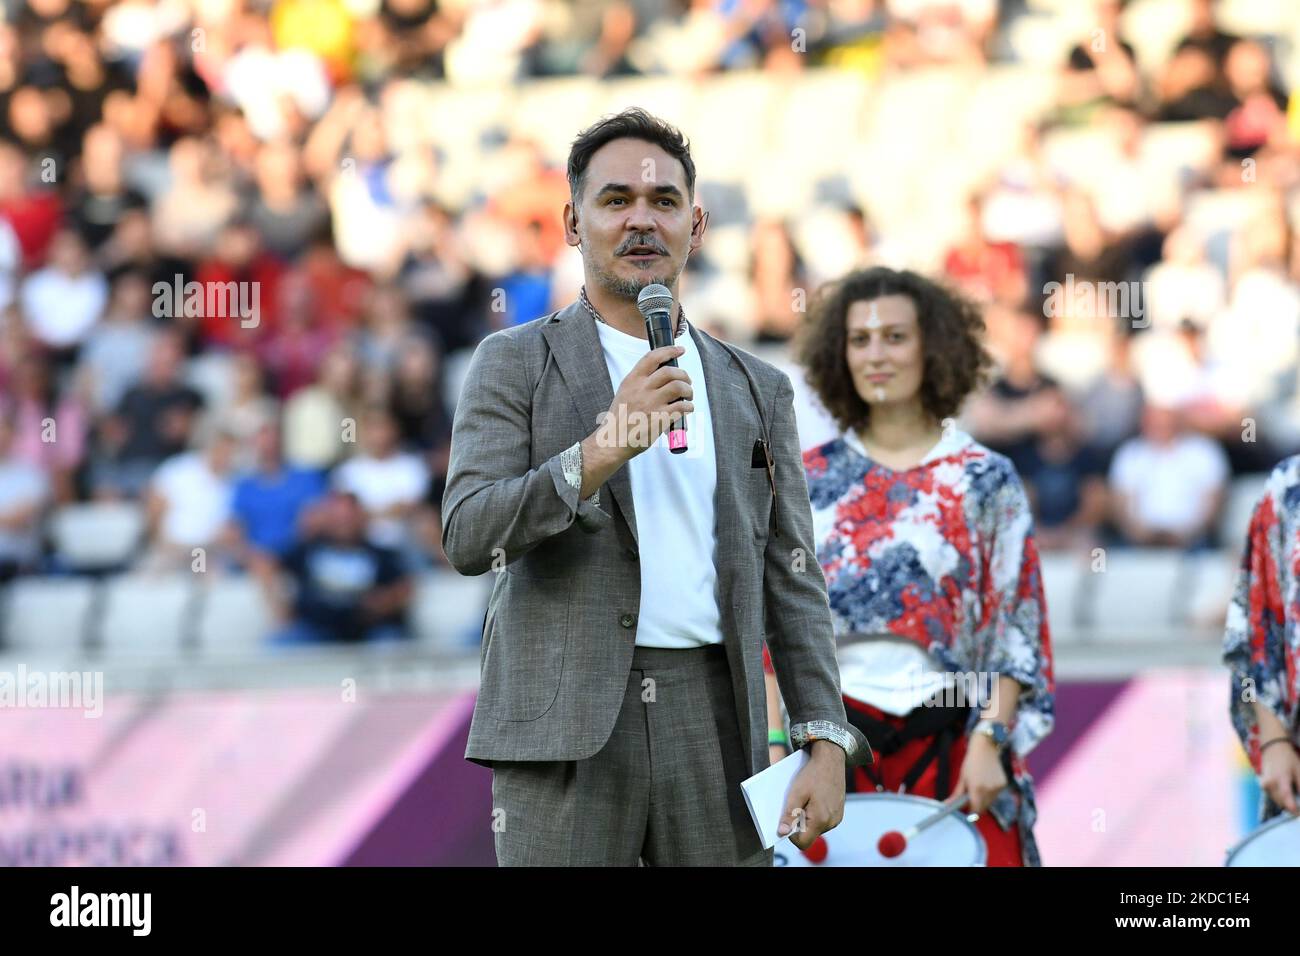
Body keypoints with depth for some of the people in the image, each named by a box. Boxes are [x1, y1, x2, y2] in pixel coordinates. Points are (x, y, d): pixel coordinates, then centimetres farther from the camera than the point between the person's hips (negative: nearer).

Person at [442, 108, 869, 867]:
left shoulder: (758, 391, 16)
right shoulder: (515, 364, 6)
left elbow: (791, 581, 14)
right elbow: (468, 539, -6)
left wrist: (827, 742, 2)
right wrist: (603, 448, -17)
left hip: (713, 719, 3)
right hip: (567, 723, -3)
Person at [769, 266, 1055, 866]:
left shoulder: (984, 480, 4)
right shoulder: (809, 480, 9)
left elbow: (1015, 630, 0)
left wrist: (988, 743, -11)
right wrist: (774, 743, -2)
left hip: (950, 744, -2)